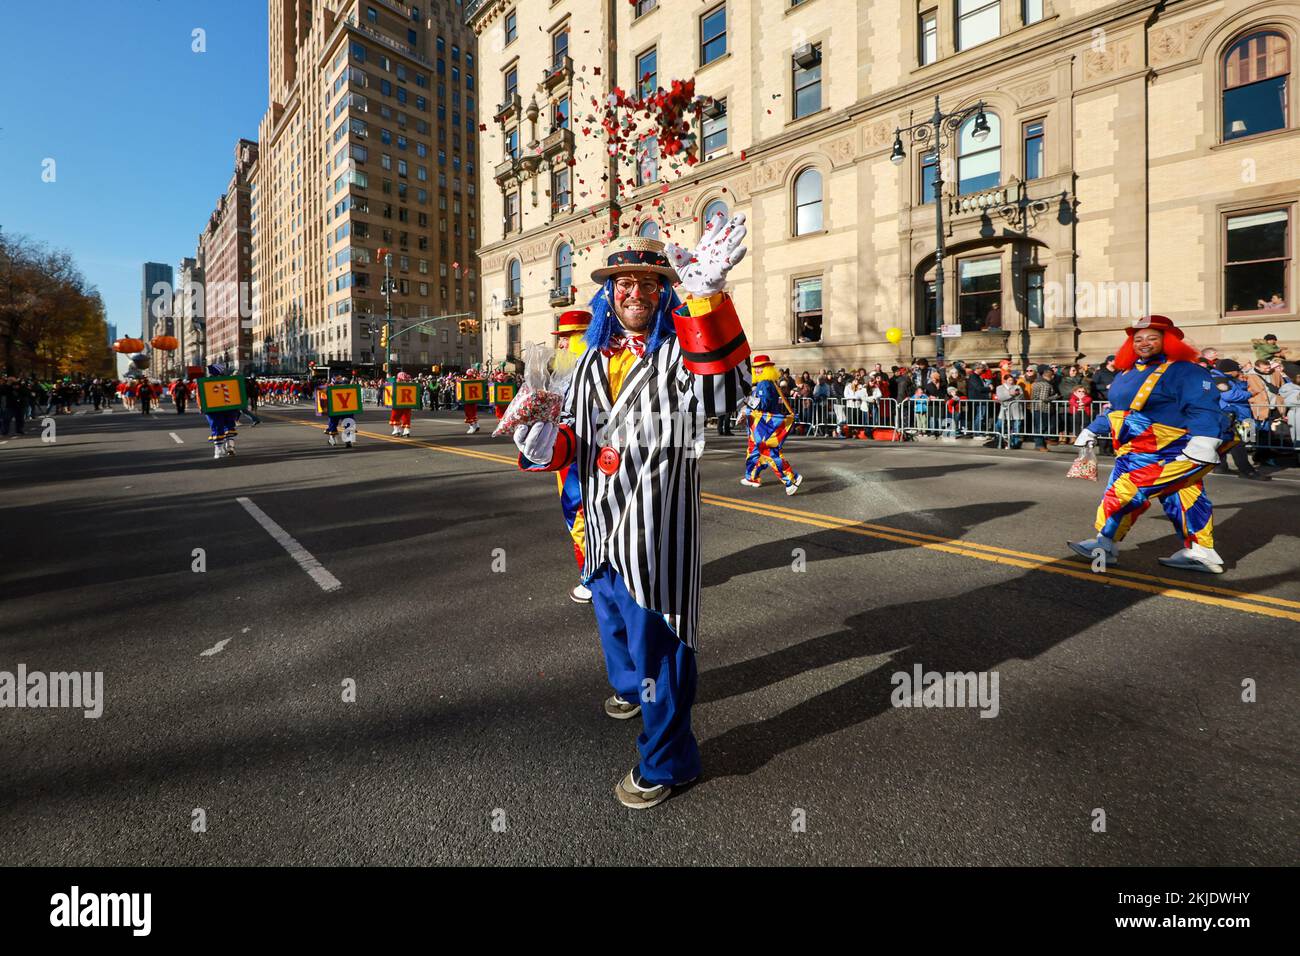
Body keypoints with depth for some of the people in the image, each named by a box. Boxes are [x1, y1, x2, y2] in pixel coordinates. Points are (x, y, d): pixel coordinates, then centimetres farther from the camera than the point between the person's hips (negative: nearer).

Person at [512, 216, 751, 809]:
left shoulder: (681, 353, -10)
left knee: (656, 638, 0)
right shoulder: (593, 360, 10)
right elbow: (574, 428, 18)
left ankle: (664, 760, 20)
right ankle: (631, 688, 57)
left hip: (656, 528, -7)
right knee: (613, 615, 27)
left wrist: (705, 298, -45)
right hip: (602, 521, 7)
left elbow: (722, 392, -33)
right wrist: (546, 445, -6)